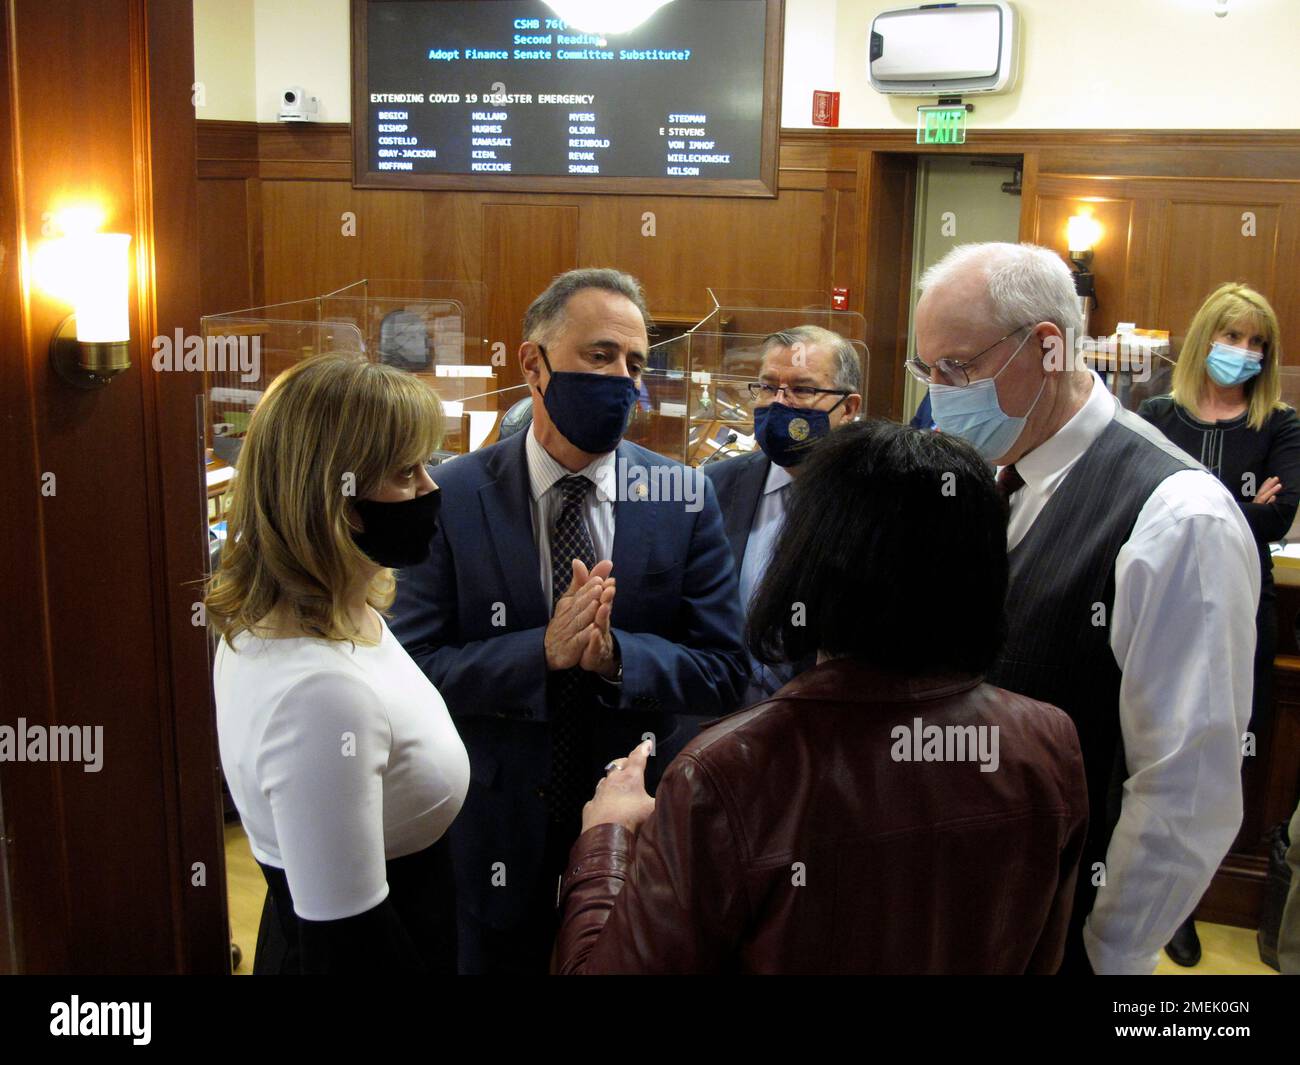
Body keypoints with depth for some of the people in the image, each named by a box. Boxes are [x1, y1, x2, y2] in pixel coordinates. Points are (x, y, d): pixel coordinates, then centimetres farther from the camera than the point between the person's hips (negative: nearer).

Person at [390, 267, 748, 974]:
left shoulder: (685, 498, -5)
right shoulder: (453, 494, -10)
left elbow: (722, 673, -7)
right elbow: (412, 666, -14)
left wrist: (615, 654, -25)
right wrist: (543, 651, -28)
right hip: (497, 835, -1)